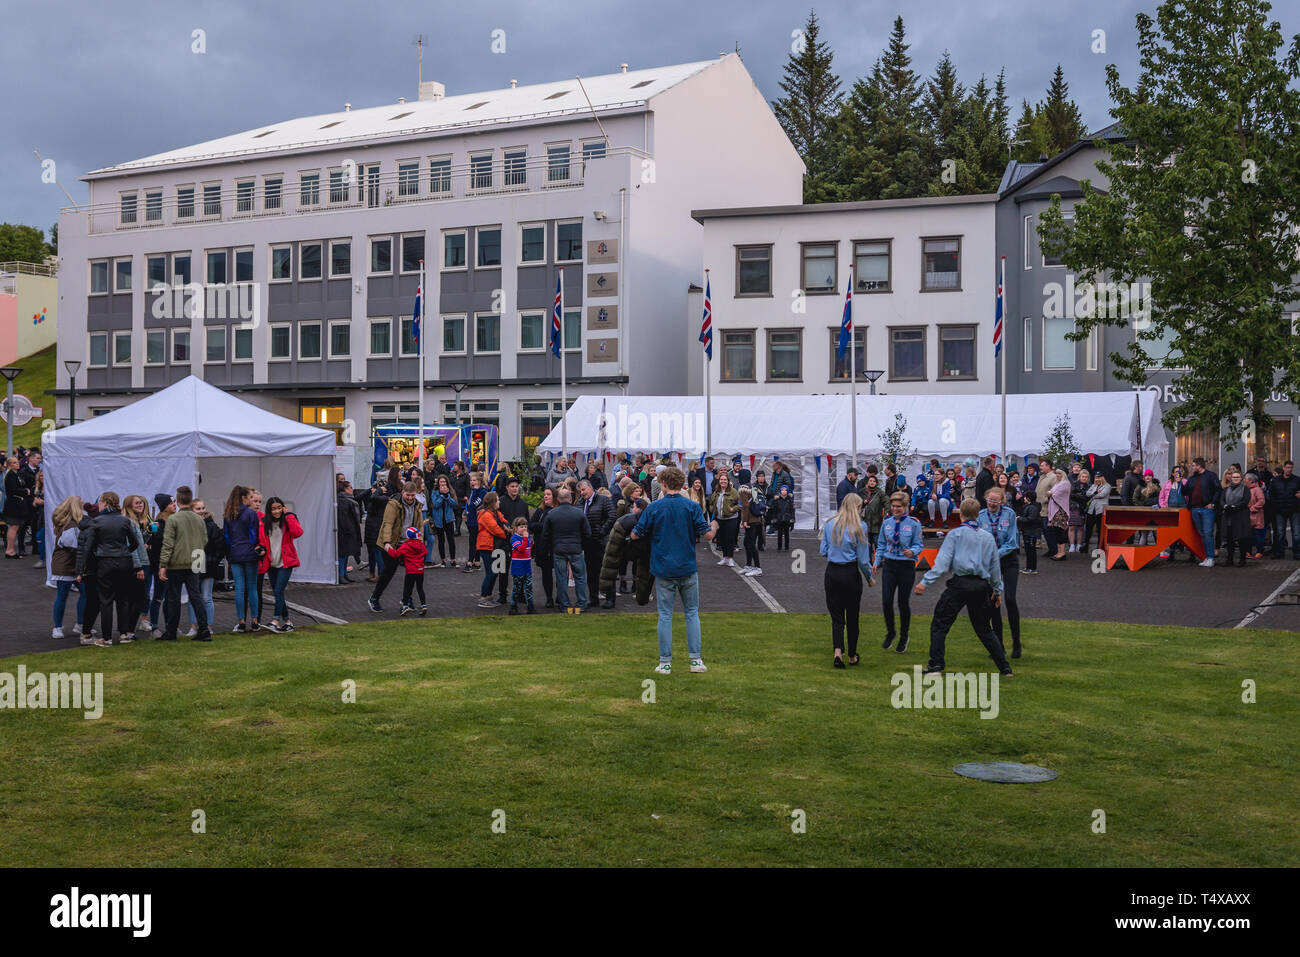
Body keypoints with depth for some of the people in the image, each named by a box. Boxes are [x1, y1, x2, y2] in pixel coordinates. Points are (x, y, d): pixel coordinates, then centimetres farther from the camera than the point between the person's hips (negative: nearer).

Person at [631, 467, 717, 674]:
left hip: (663, 569, -1)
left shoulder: (653, 508, -4)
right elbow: (707, 535, -7)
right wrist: (714, 526, 16)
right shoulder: (692, 507, -5)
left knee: (665, 615, 5)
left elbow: (634, 535, 0)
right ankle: (696, 660, 8)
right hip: (688, 569, 1)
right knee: (692, 613, 11)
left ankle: (665, 663, 6)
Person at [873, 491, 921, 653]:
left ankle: (903, 637, 23)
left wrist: (912, 551, -23)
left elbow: (918, 544, -2)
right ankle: (890, 633, 18)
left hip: (907, 567, -3)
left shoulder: (913, 523, -4)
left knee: (903, 602, 5)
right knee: (886, 601, -5)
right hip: (889, 565, 3)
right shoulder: (887, 523, 7)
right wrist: (877, 561, 7)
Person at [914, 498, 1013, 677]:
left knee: (940, 624, 3)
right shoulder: (988, 537, 14)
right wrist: (998, 590, 29)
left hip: (960, 583, -4)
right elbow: (995, 566, 19)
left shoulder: (955, 534, 1)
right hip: (982, 585, 5)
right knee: (984, 628, 16)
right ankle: (1004, 667, 14)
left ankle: (935, 665, -7)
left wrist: (925, 582, -11)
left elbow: (943, 562, -9)